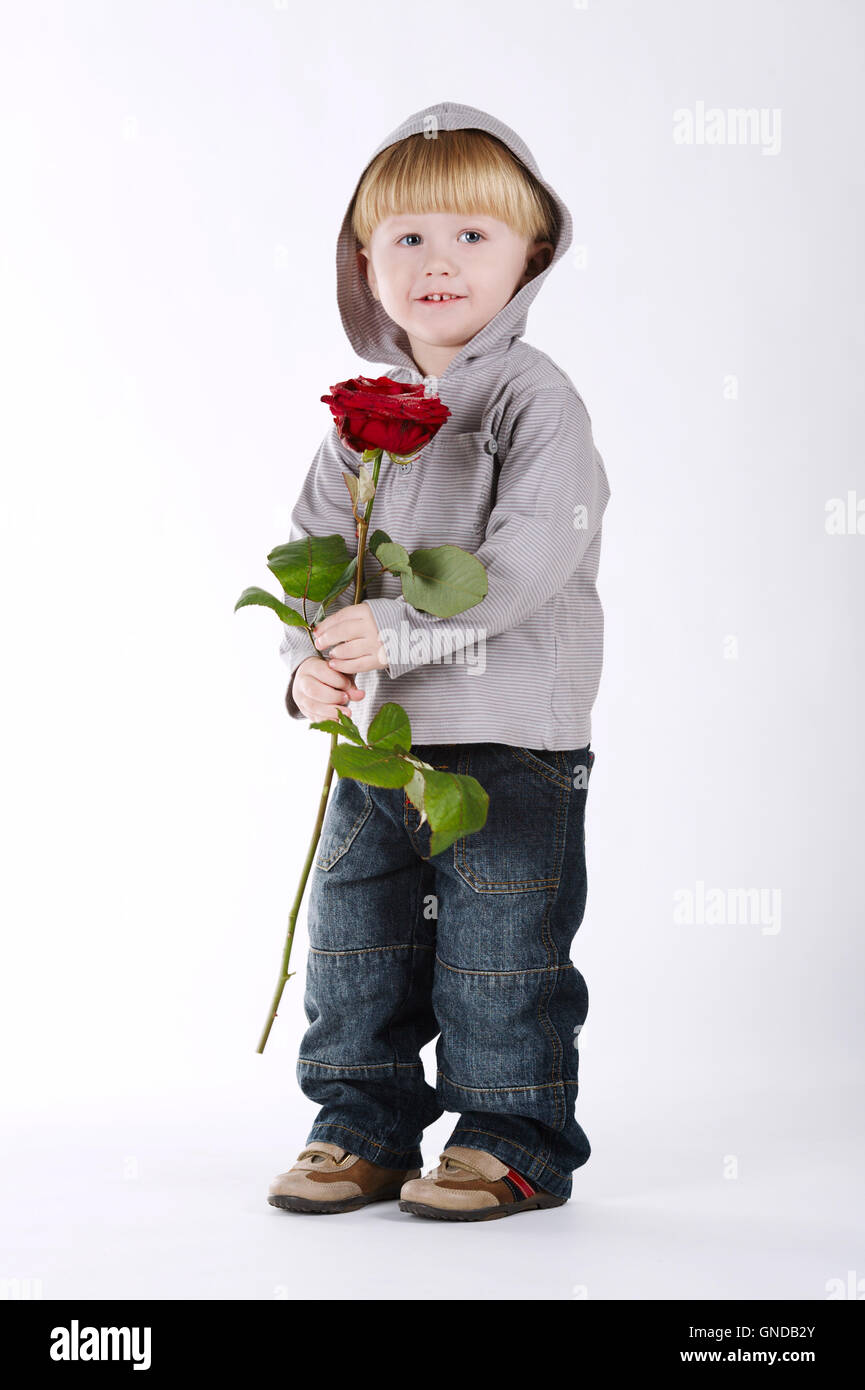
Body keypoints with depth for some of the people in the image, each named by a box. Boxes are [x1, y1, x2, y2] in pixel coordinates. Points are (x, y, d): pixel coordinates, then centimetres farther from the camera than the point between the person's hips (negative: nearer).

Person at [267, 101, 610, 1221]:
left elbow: (536, 549, -21)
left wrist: (405, 627, -28)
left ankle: (515, 1140, 18)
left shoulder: (532, 396, -8)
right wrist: (310, 663, -11)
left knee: (500, 949, 2)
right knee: (352, 940, 12)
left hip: (509, 733, -6)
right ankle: (365, 1129, 27)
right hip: (374, 737, 6)